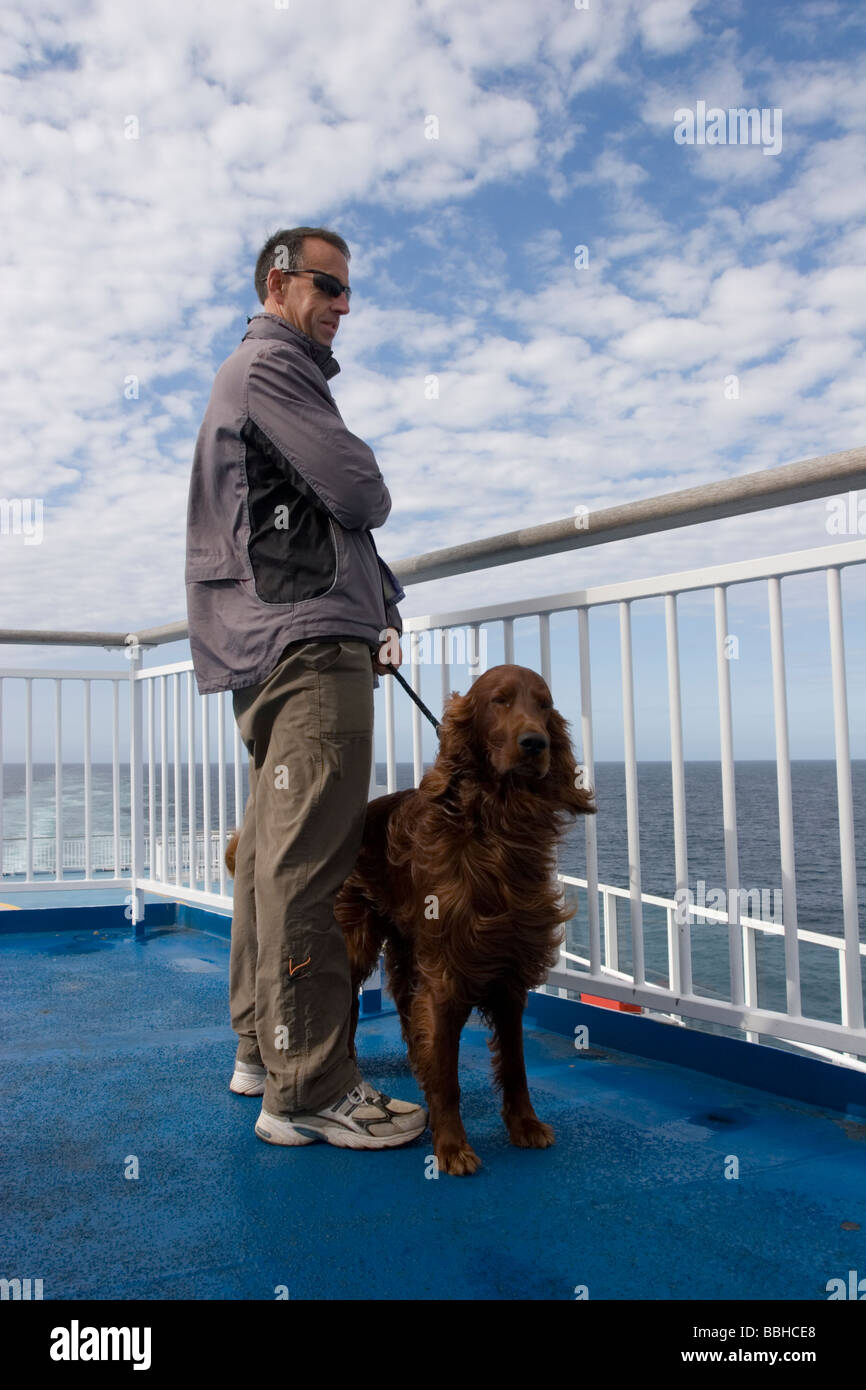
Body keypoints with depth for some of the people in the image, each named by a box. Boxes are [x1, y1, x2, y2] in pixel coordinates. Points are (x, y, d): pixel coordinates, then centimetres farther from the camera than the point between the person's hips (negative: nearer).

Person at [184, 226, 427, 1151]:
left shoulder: (265, 371, 30)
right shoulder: (272, 363, -3)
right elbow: (359, 494, -12)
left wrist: (377, 606, 15)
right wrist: (369, 493, 12)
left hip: (273, 647, 11)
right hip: (308, 637, -11)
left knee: (273, 848, 11)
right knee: (309, 860, -13)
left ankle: (264, 1047, 18)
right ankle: (308, 1088, -10)